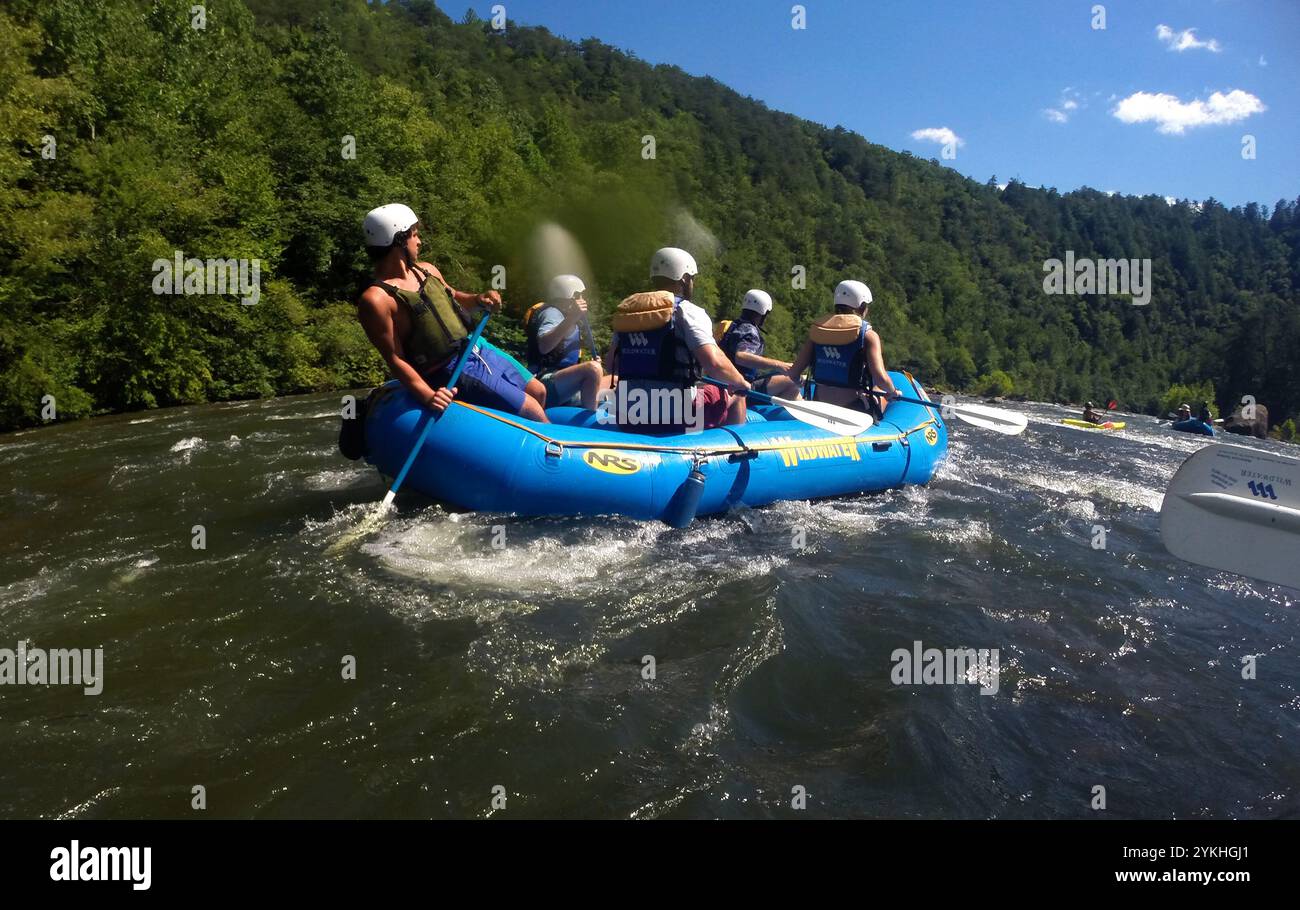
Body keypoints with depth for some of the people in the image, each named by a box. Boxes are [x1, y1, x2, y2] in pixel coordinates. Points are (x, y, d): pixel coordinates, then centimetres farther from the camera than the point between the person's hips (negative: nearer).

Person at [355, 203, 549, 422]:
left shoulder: (426, 270, 5)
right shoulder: (376, 300, -19)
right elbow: (395, 359, -20)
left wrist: (478, 300, 0)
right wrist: (427, 395, -32)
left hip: (476, 349, 9)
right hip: (452, 374, -9)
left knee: (539, 391, 20)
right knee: (534, 411, -7)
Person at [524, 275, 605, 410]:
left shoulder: (564, 315, 24)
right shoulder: (552, 313, -6)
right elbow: (543, 346, -29)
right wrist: (571, 318, -33)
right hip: (545, 385, -10)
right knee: (593, 369, -33)